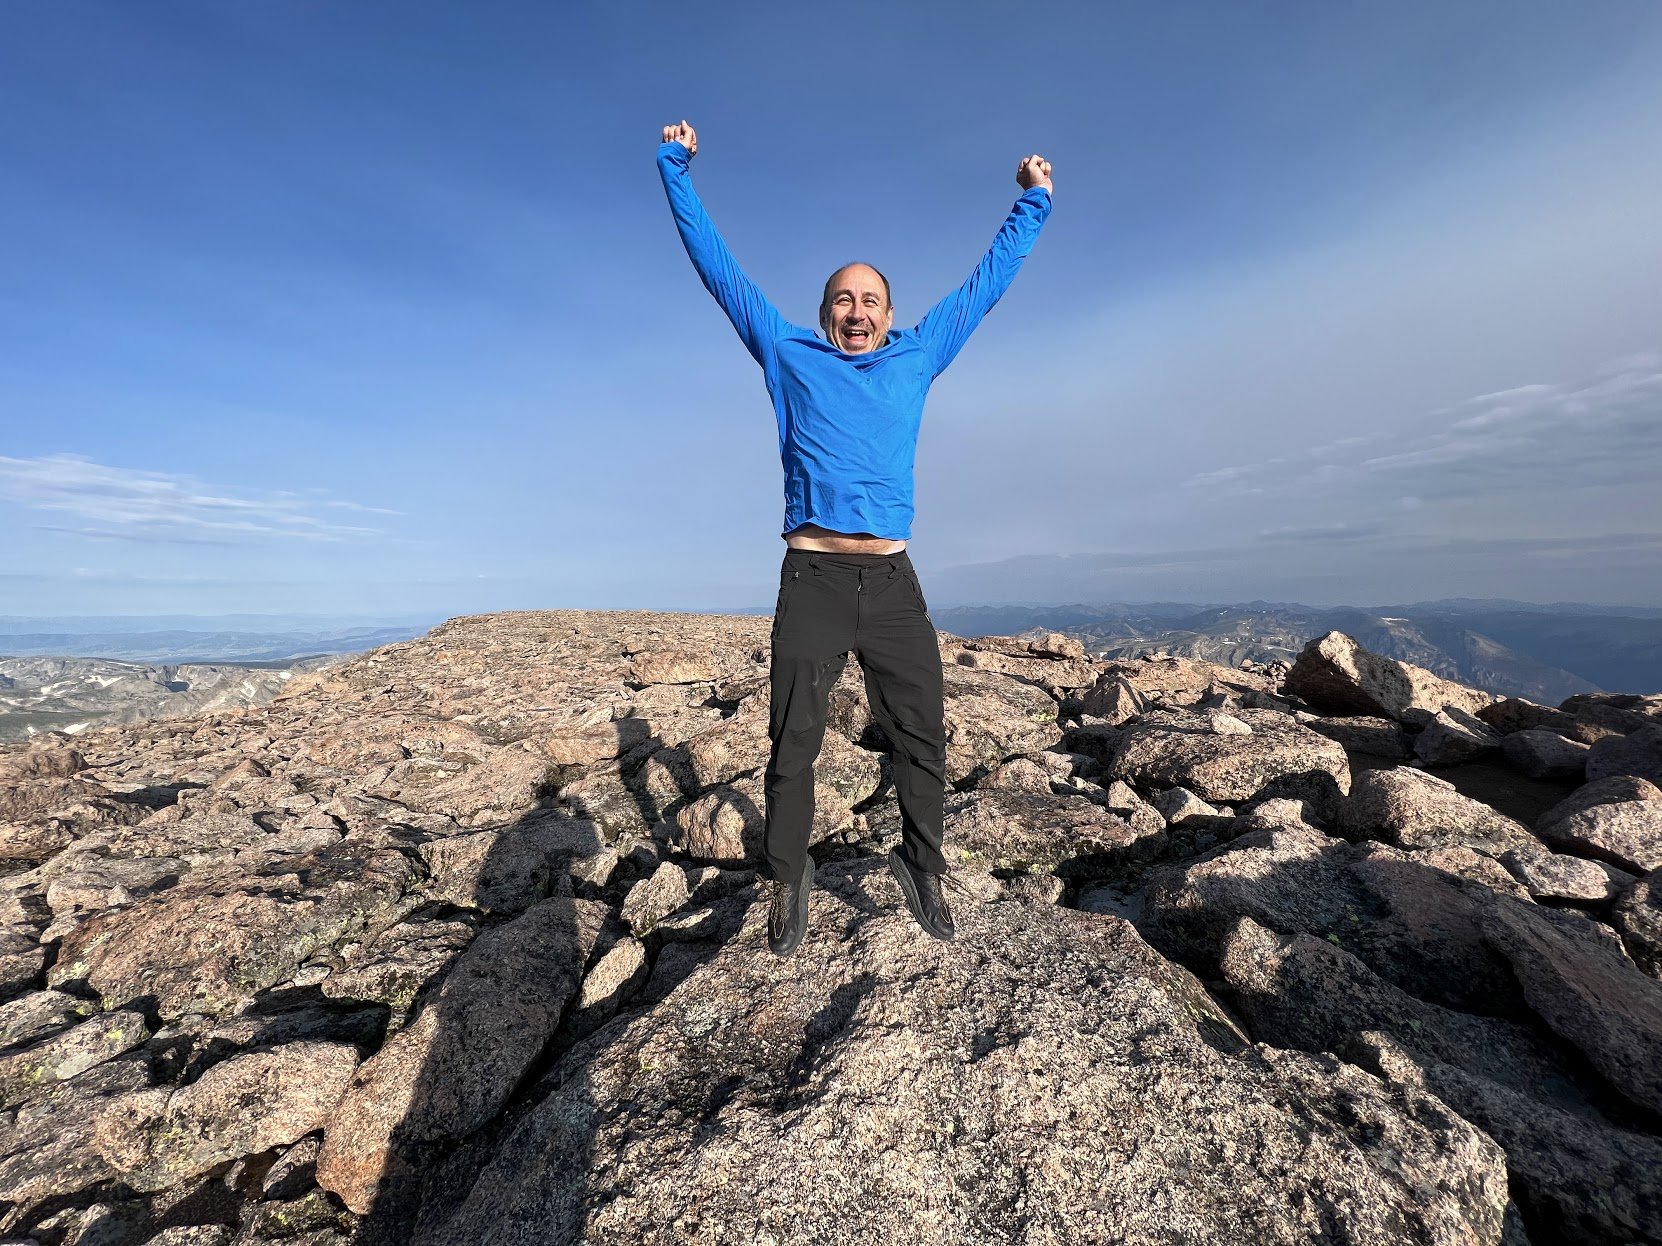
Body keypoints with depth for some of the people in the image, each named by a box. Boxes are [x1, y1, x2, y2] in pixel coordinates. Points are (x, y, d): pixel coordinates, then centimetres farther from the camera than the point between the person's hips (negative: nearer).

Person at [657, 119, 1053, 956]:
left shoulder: (917, 357, 18)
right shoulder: (789, 355, 13)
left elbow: (985, 283, 29)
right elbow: (718, 268, 20)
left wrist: (1031, 204, 38)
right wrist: (676, 169, 26)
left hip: (893, 581, 3)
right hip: (812, 580, -2)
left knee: (922, 736, 5)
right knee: (793, 743, 1)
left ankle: (920, 863, 24)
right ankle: (787, 878, 19)